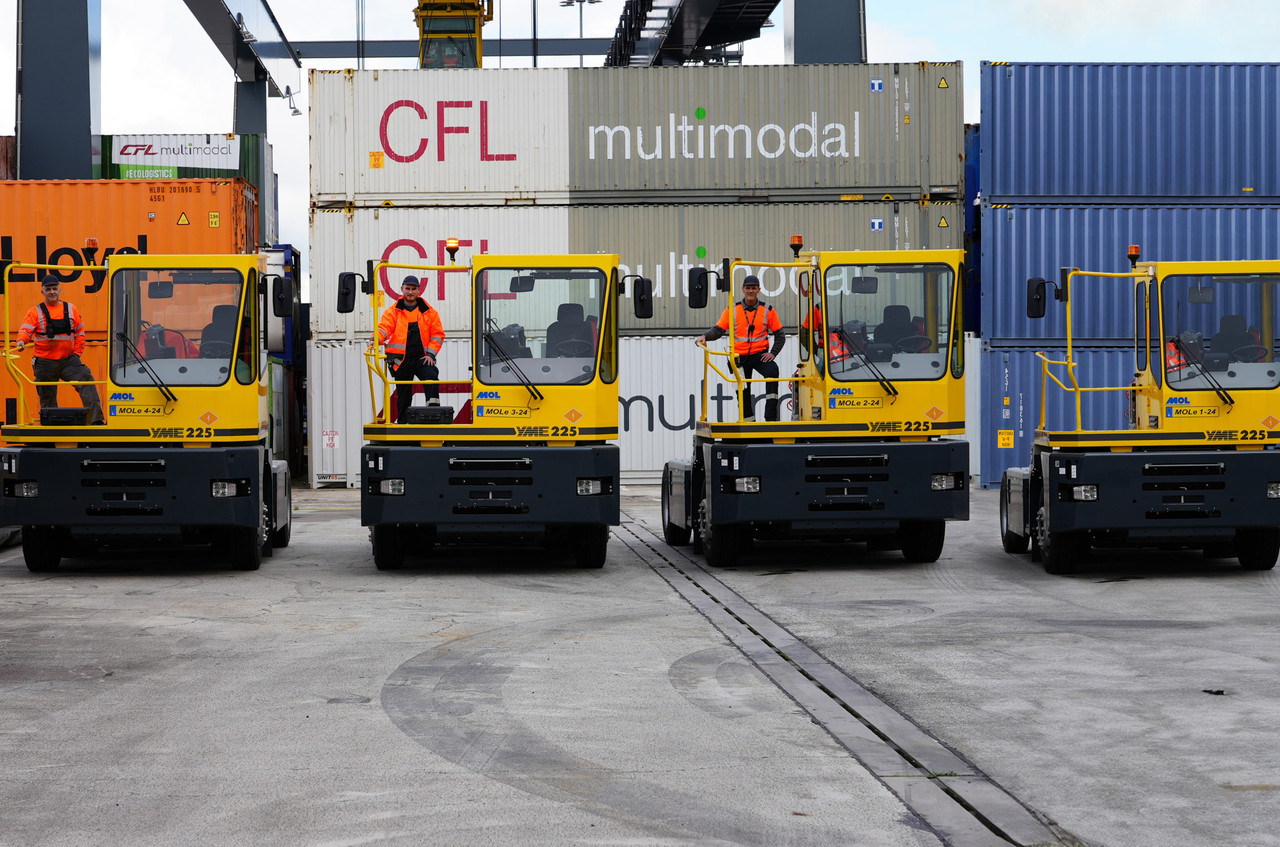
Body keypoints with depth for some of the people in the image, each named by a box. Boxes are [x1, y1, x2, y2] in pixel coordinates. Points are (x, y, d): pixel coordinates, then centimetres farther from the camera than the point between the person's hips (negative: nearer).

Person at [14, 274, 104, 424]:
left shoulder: (71, 309, 11)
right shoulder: (35, 312, 4)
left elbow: (80, 332, 14)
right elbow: (26, 329, -7)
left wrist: (77, 352, 5)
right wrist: (21, 341, -29)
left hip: (68, 359, 1)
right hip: (44, 363, -1)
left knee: (86, 381, -21)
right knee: (47, 400, 7)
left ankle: (96, 420, -24)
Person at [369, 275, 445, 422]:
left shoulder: (429, 312, 10)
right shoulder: (393, 312, 8)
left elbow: (438, 334, 9)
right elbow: (384, 328, -5)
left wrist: (430, 354, -4)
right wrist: (376, 339, -27)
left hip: (421, 358, -1)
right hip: (400, 360, 1)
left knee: (431, 377, -29)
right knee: (403, 395, 5)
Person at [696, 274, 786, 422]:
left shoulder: (768, 310, 2)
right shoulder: (732, 310, 3)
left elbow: (780, 335, 6)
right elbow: (718, 330, 0)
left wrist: (773, 353, -7)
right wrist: (705, 336, -20)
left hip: (760, 354, -2)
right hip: (740, 357, 2)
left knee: (772, 371, -31)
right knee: (743, 393, 6)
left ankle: (770, 417, -32)